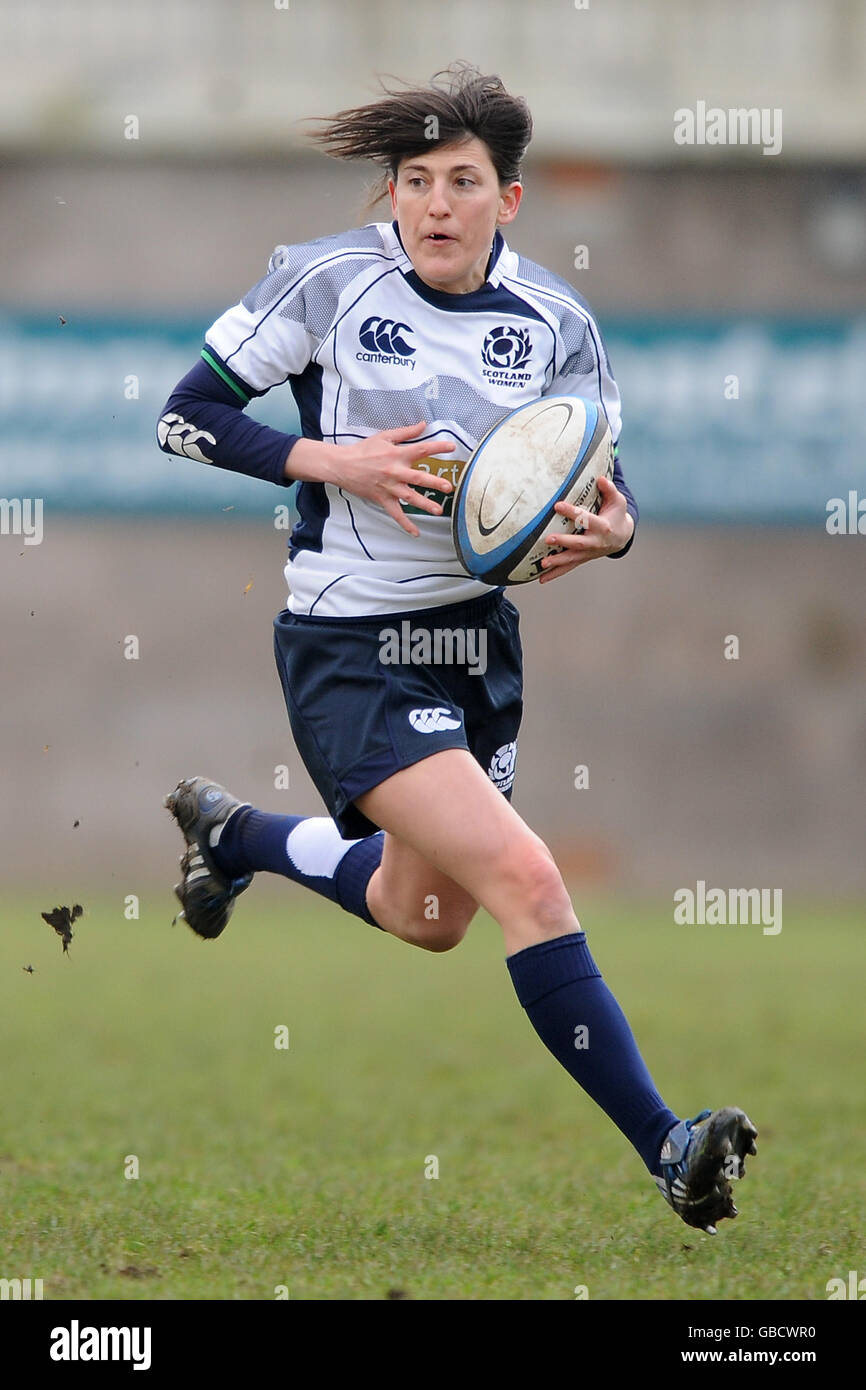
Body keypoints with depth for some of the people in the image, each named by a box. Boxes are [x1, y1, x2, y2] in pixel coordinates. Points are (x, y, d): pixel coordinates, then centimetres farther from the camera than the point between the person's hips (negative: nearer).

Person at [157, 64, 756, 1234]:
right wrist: (332, 461, -20)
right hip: (350, 646, -6)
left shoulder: (554, 321, -3)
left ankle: (229, 832, 51)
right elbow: (186, 416, -7)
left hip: (478, 634, 6)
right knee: (523, 877, -22)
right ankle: (667, 1149, -20)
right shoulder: (324, 282, -13)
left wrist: (609, 531, -24)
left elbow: (609, 489, 0)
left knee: (427, 921, 23)